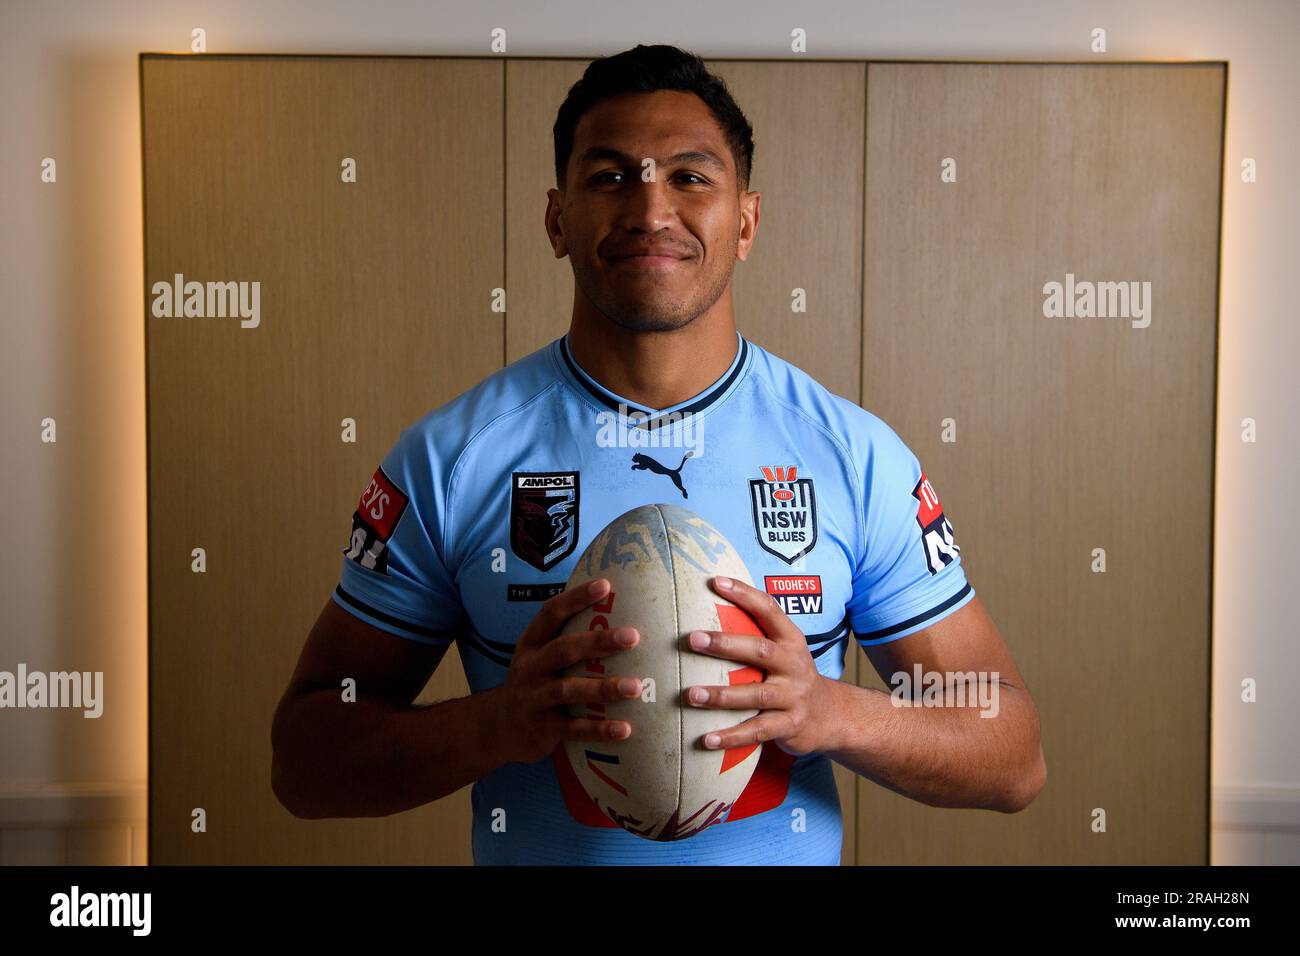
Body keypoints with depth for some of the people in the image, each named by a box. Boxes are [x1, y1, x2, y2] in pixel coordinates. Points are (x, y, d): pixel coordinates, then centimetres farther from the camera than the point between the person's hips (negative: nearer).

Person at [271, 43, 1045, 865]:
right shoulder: (449, 457, -12)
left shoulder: (857, 456, -11)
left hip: (791, 848, 1)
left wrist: (829, 712, -25)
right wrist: (495, 723, -26)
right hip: (534, 852, 0)